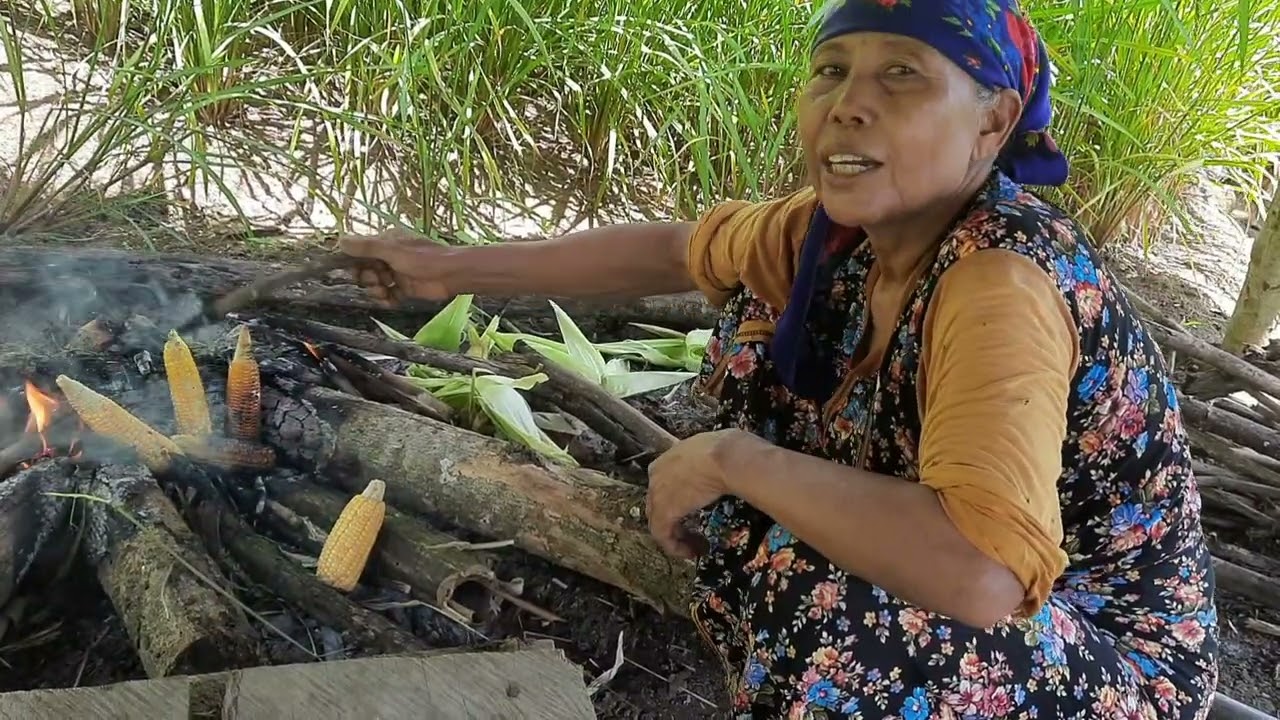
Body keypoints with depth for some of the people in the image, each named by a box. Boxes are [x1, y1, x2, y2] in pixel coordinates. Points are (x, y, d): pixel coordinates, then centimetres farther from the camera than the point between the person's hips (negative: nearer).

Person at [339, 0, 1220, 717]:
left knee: (814, 596, -29)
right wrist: (459, 267, 8)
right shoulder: (851, 226, -9)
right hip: (963, 598, 7)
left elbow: (979, 572, -47)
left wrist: (735, 462, -34)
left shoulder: (1002, 284, -33)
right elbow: (667, 250, 5)